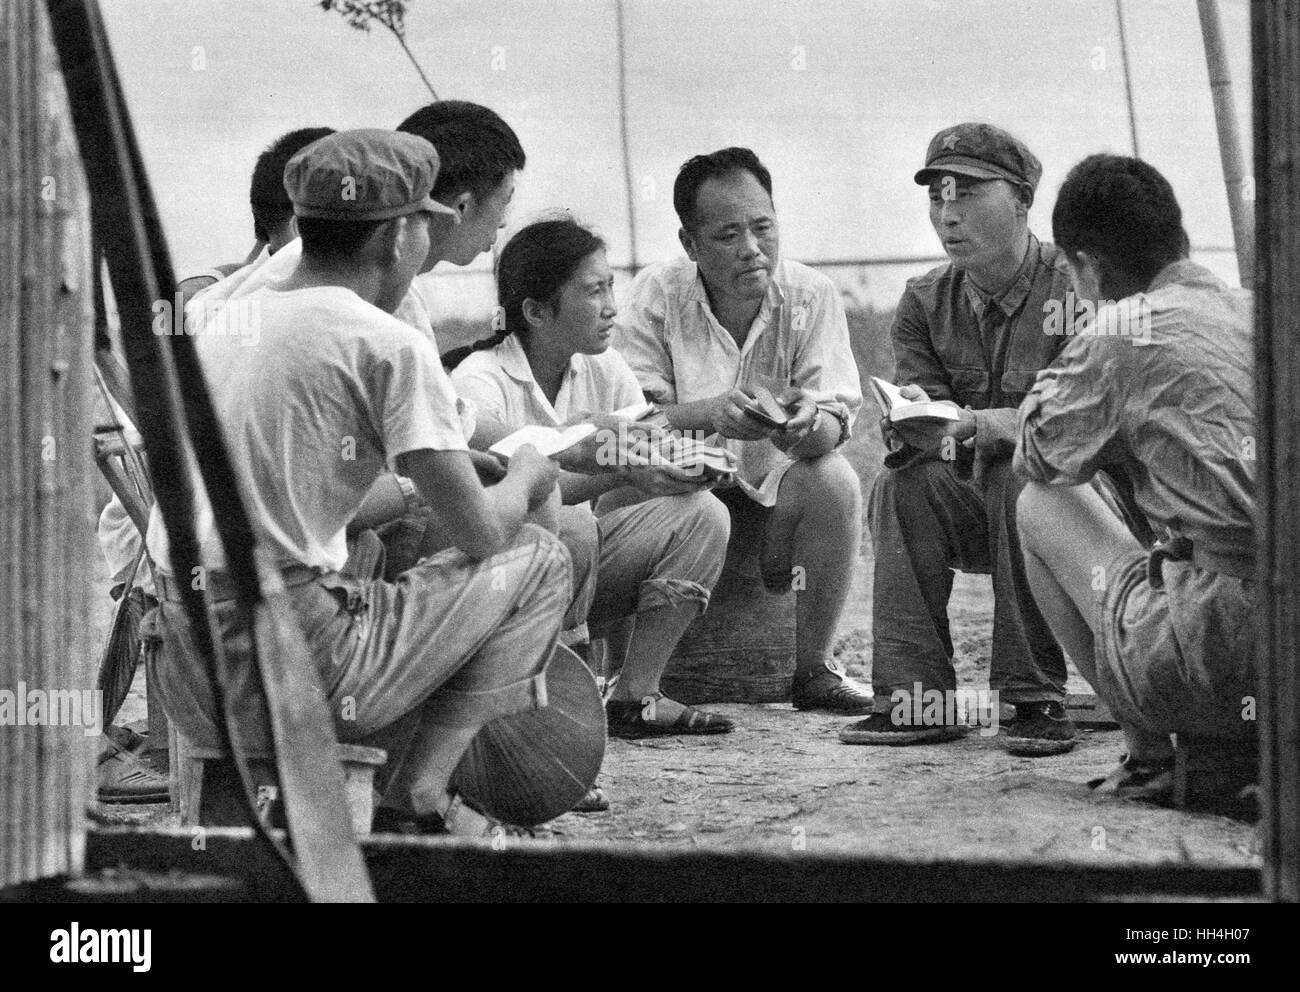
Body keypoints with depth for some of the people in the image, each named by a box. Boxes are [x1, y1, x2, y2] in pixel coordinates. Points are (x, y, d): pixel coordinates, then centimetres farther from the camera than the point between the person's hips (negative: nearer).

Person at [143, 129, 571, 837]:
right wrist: (526, 478, 16)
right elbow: (479, 530, -6)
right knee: (538, 559, 9)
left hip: (183, 680, 8)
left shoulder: (216, 322, 14)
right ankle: (415, 799, 3)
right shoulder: (388, 343, -8)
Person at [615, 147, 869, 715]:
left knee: (834, 478, -29)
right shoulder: (656, 296, -6)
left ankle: (812, 668, -12)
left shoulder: (811, 296, -3)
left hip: (775, 488, 1)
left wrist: (808, 427, -37)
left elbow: (835, 419, -11)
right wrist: (707, 413, -35)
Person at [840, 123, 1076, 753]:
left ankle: (1037, 699, -26)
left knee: (1018, 480, -33)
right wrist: (914, 422, -27)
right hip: (971, 506, 5)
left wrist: (986, 425, -38)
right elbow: (926, 432, -2)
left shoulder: (1074, 288, -13)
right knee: (900, 484, -21)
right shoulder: (925, 303, 5)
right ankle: (917, 696, -19)